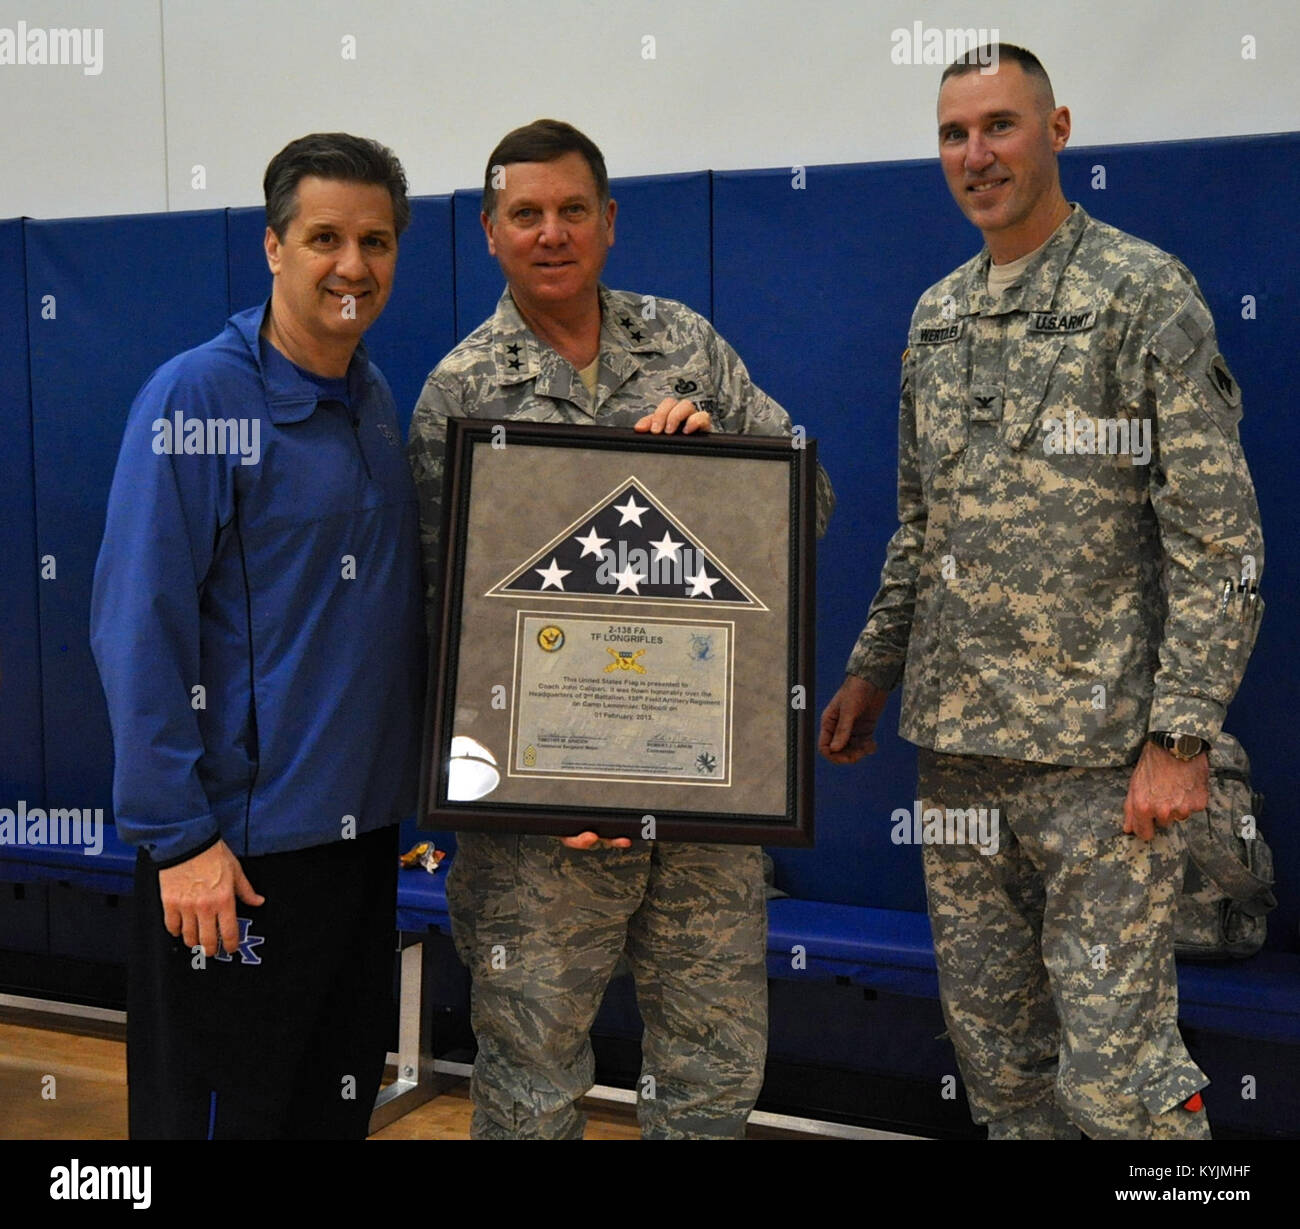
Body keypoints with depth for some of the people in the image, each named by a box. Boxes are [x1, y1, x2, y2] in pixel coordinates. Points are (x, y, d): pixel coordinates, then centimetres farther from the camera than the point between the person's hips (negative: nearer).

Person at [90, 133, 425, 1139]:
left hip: (363, 828, 7)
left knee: (338, 1103, 20)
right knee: (217, 1108, 8)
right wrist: (178, 836, -18)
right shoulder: (196, 397, -13)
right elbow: (139, 629, -16)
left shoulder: (377, 399, 8)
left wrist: (405, 788, 10)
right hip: (236, 846, -7)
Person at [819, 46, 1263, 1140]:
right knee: (991, 1038, 14)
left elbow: (1219, 536, -11)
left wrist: (1181, 736, -17)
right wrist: (873, 670, 15)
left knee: (1113, 1064, -5)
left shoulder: (1144, 293, -6)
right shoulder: (936, 318, 14)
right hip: (956, 741, 6)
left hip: (1100, 750, -6)